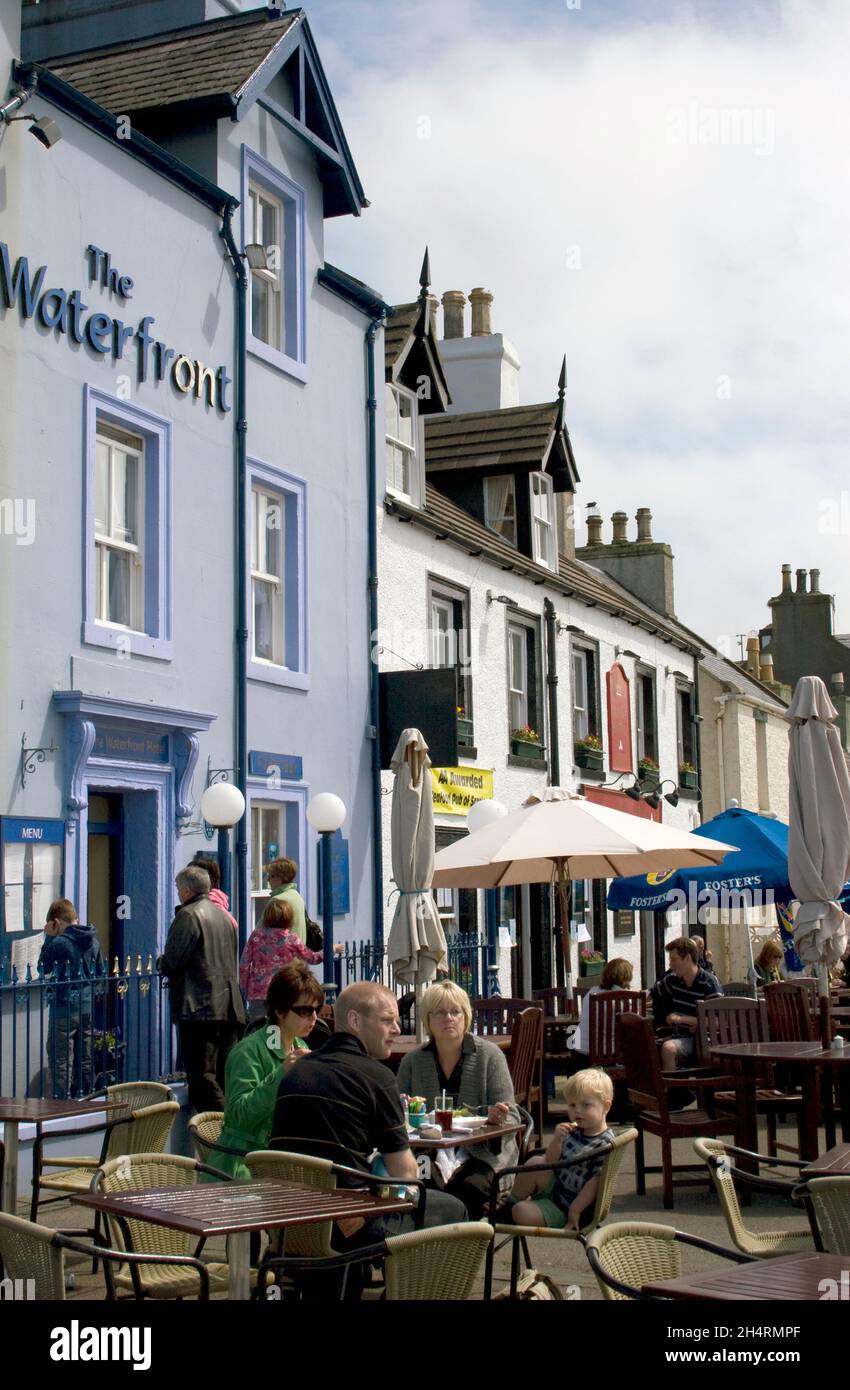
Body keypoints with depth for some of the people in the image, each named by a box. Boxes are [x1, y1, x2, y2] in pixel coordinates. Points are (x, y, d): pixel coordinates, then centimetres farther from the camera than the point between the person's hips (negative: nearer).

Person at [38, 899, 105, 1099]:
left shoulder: (59, 943, -15)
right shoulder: (93, 941, 4)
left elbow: (43, 968, -1)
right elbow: (101, 972, 13)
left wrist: (49, 937, 0)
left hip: (64, 1009, -6)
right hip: (87, 1007, 6)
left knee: (60, 1061, -1)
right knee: (84, 1060, 13)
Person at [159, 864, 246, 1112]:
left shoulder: (188, 915, -7)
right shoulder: (223, 915, 19)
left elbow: (172, 964, -12)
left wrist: (160, 962, 11)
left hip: (199, 1008, -8)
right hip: (230, 1007, 8)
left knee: (202, 1077, -10)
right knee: (226, 1077, 11)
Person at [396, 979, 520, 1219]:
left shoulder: (489, 1055, 2)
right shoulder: (412, 1061, 9)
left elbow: (512, 1118, 0)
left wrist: (497, 1117, -24)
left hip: (482, 1152, -2)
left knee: (466, 1189, -33)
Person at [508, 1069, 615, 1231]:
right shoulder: (573, 1132, 5)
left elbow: (595, 1182, -21)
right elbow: (550, 1162, 6)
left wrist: (574, 1211, -21)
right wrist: (557, 1140, -13)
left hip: (564, 1205, -7)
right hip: (553, 1186, 7)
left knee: (521, 1213, -22)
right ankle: (511, 1203, 1)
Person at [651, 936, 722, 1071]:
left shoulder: (709, 983, -10)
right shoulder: (673, 979, 8)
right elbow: (654, 993, 31)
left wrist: (682, 1019, -16)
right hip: (681, 1036, 6)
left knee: (668, 1048, -34)